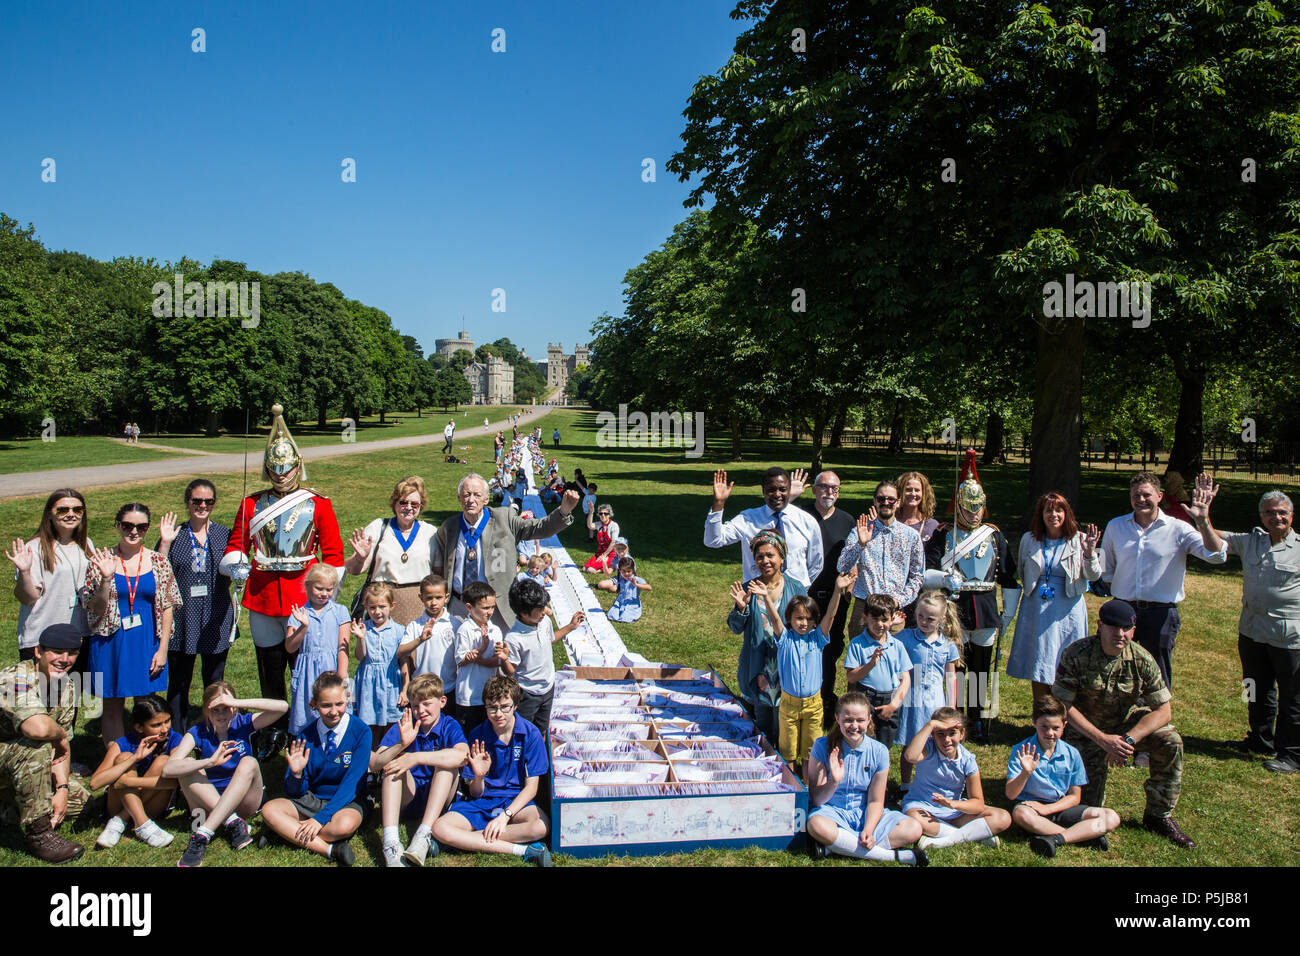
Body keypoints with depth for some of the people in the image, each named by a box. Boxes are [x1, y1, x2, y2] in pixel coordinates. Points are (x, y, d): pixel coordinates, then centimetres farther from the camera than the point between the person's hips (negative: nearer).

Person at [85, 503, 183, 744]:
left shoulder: (158, 562, 0)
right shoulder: (102, 561, -3)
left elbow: (167, 607, 1)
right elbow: (94, 609, -5)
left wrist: (162, 649, -4)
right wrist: (106, 578, -20)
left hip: (147, 643, 1)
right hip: (111, 643, 0)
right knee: (112, 707, 8)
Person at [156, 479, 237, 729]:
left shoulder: (224, 535, 5)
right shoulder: (174, 535, 1)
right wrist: (165, 544, -11)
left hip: (216, 617, 1)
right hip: (183, 617, -1)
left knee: (214, 681, 10)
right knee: (178, 682, 6)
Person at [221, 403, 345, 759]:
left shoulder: (318, 505, 2)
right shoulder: (251, 505, 9)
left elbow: (333, 553, 2)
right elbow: (237, 543, 15)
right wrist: (235, 563, -8)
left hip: (303, 595, -3)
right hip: (261, 594, 3)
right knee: (269, 666, 12)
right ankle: (275, 730, 28)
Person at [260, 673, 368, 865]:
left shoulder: (360, 731, -12)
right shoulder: (307, 736, -4)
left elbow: (351, 783, -16)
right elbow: (295, 792, 0)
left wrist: (320, 818, -24)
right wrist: (296, 773, -24)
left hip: (347, 801, -4)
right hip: (310, 799, 4)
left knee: (345, 825, -38)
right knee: (270, 810, -23)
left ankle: (289, 834, -16)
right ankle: (330, 849, -27)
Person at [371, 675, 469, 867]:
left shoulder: (449, 726, -6)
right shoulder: (402, 726, -1)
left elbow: (463, 756, -29)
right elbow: (374, 764, -13)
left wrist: (416, 758, -33)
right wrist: (402, 744, -31)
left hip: (438, 800, -1)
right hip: (405, 799, 1)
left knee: (446, 761, -24)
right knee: (396, 758, -22)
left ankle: (423, 836, -36)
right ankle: (391, 842, -40)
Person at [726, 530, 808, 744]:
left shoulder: (796, 588, -1)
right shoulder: (748, 589, 1)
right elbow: (736, 628, 1)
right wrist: (741, 607, -17)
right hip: (758, 669, 1)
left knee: (782, 733, 3)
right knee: (762, 730, 11)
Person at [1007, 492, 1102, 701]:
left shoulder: (1078, 540, -2)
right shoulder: (1029, 539, 5)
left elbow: (1093, 576, -7)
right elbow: (1020, 572, 20)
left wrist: (1090, 553, -23)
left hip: (1067, 610, -2)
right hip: (1036, 610, 2)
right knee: (1037, 669, 7)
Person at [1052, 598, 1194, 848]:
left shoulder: (1142, 660, -15)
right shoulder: (1076, 655, -22)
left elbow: (1163, 710, -13)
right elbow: (1062, 705, -19)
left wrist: (1129, 739, -28)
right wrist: (1103, 739, -25)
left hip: (1127, 720, 3)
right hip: (1085, 728, -3)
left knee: (1171, 742, -24)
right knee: (1089, 807, -11)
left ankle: (1159, 816, -6)